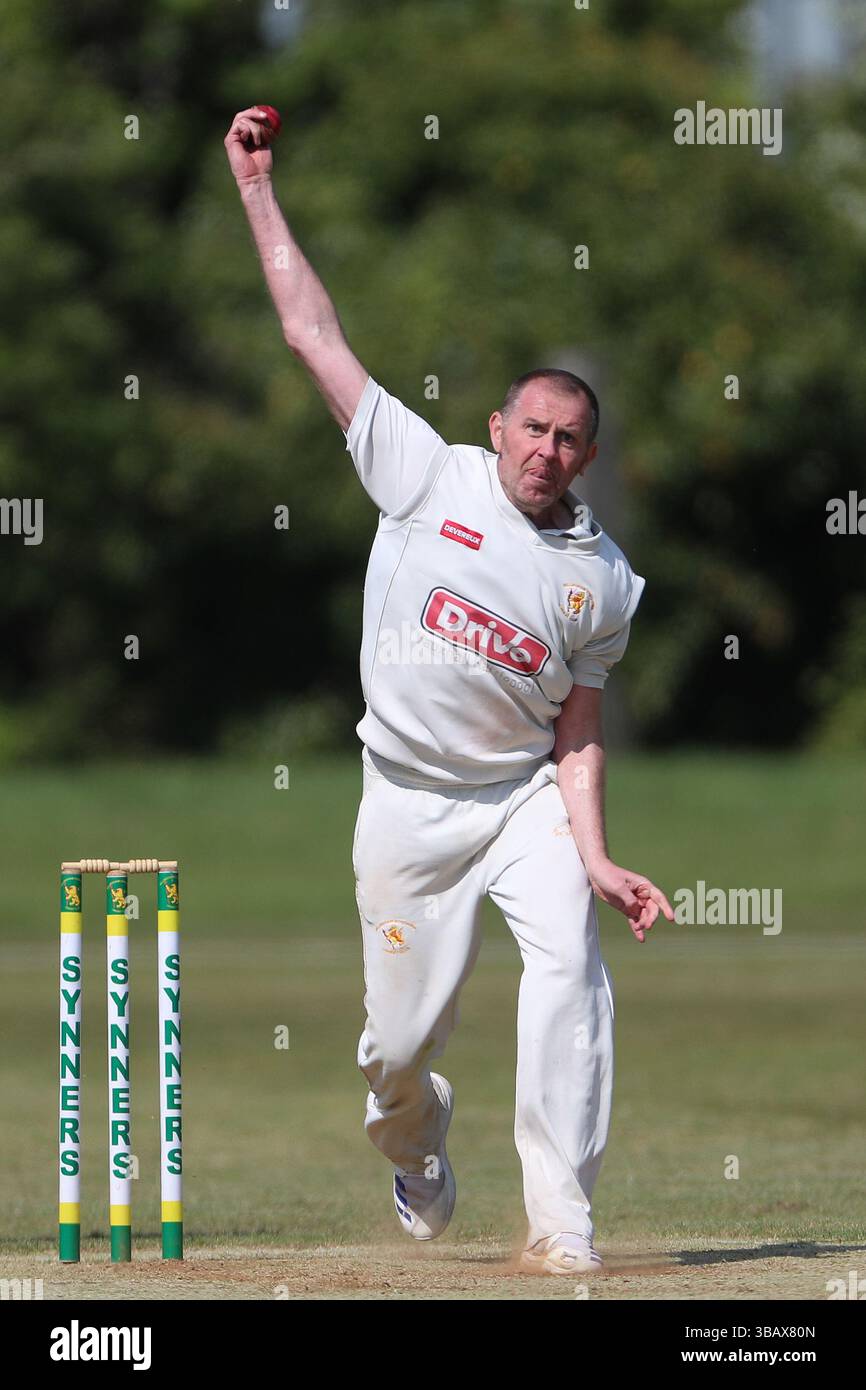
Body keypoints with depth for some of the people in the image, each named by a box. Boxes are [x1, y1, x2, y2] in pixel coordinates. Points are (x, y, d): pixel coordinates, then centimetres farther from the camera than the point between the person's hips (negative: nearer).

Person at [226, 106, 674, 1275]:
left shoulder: (602, 579, 1)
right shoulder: (428, 476, -3)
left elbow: (579, 730, 4)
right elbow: (313, 334, -3)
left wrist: (595, 858, -10)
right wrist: (257, 188, -5)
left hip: (528, 798, 1)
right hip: (410, 803, -1)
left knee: (568, 967, -24)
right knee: (403, 1037, 1)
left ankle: (562, 1223, -25)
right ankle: (414, 1137, 40)